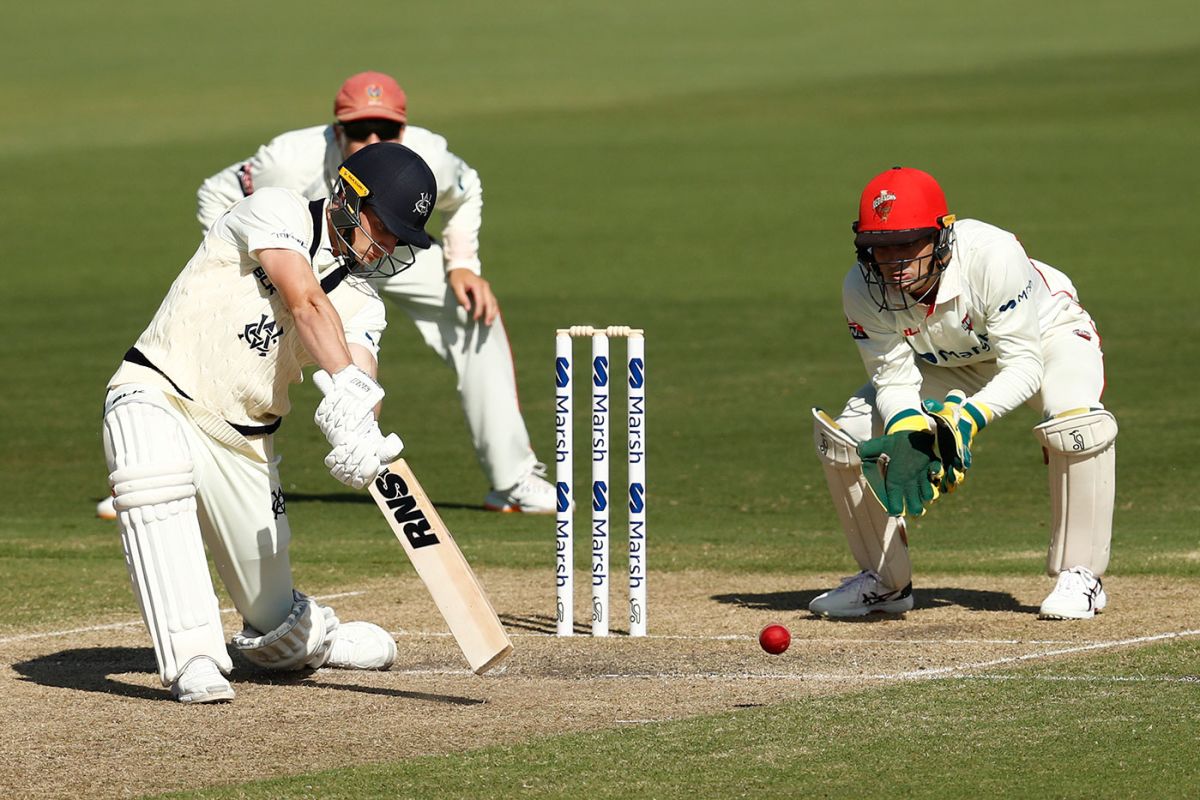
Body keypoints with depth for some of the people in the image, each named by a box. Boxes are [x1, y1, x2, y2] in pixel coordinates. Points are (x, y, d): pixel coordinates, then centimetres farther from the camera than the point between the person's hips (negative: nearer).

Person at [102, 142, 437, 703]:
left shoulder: (362, 304, 5)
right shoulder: (278, 212, -11)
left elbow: (360, 369, -14)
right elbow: (304, 301, -27)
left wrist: (357, 427, -38)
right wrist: (347, 387, -41)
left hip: (245, 440, 6)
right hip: (156, 393, -6)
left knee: (273, 615, 9)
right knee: (156, 473, -40)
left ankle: (310, 636, 47)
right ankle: (193, 657, -40)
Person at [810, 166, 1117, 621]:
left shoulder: (993, 255, -39)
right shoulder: (862, 289, -27)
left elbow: (1024, 366, -36)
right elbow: (894, 380, -21)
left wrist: (968, 418, -51)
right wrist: (908, 433, -42)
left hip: (1045, 333, -4)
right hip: (949, 362, 4)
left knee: (1073, 420, -36)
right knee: (844, 434, -13)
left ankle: (1080, 576, -20)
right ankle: (885, 581, 8)